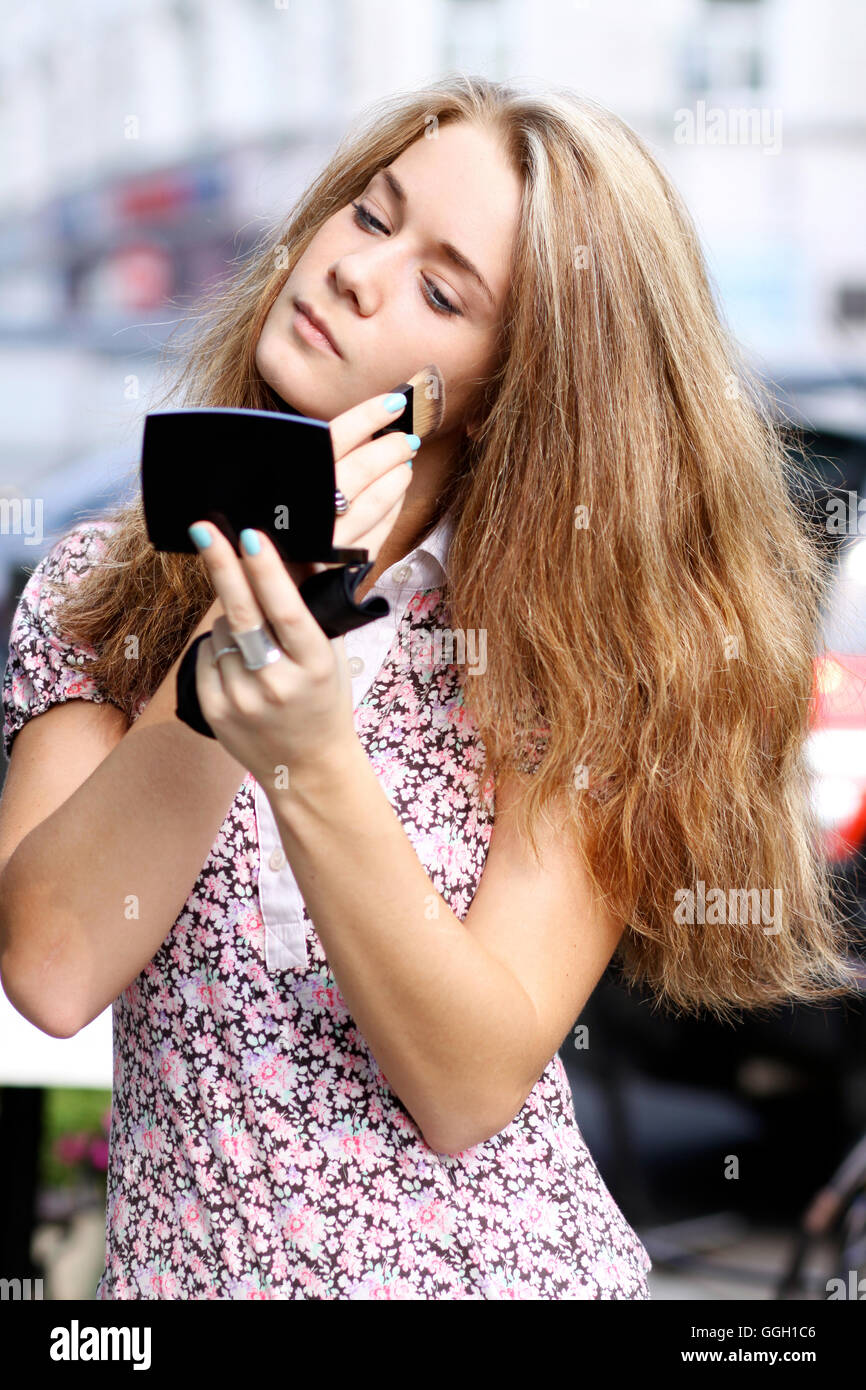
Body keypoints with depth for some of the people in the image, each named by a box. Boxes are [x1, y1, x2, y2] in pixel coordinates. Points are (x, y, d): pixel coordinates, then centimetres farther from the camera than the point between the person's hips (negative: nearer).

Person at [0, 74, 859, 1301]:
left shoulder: (585, 645, -2)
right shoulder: (101, 590, 5)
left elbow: (471, 1087, -11)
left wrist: (311, 764, -23)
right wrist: (228, 640, -16)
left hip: (499, 1264, -1)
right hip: (179, 1270, 1)